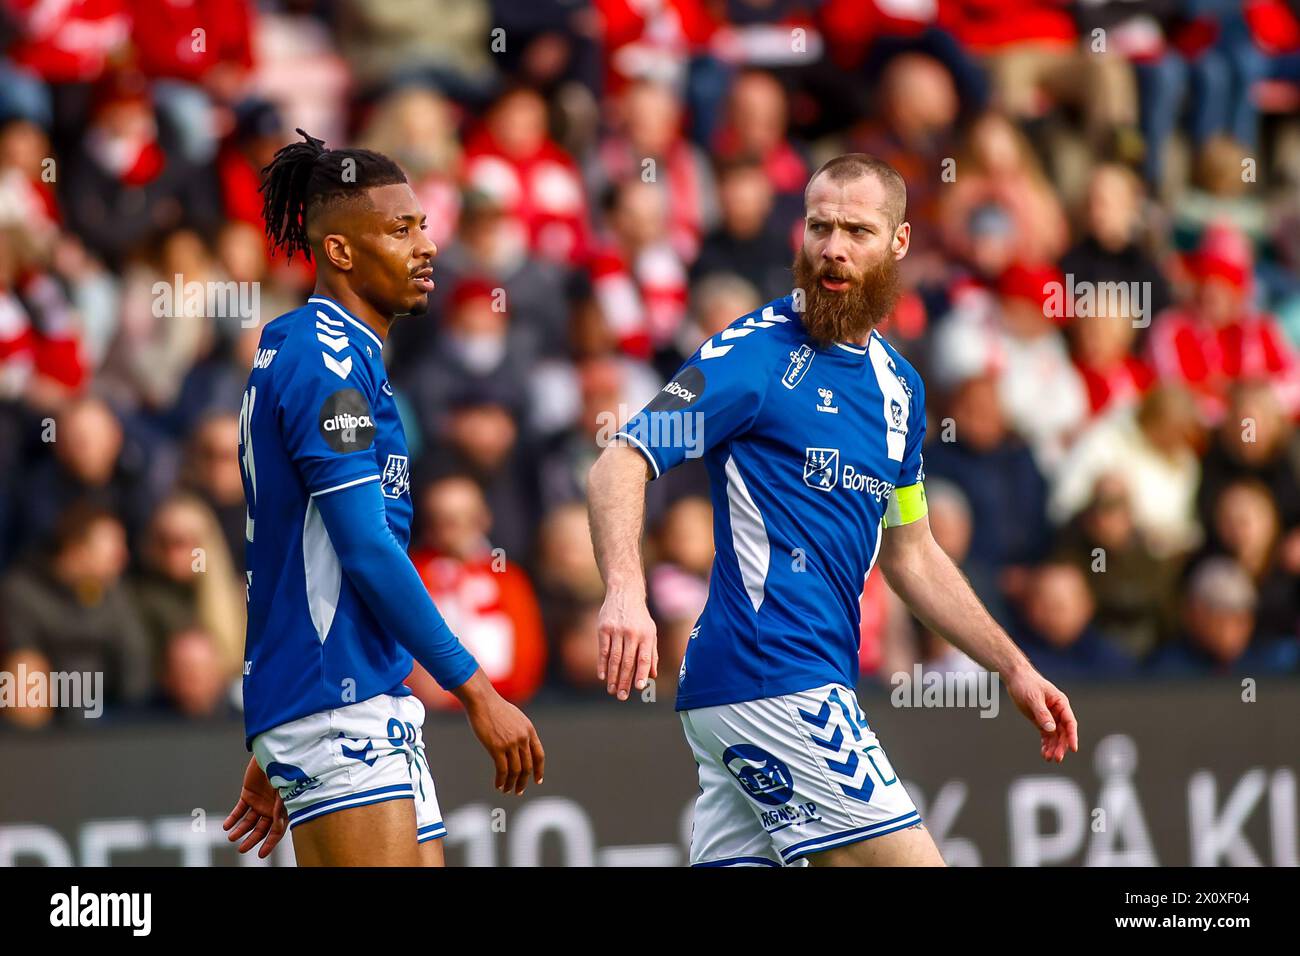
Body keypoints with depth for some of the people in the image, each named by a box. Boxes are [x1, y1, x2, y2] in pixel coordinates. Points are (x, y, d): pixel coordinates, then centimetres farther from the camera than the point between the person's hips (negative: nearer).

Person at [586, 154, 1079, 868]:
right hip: (769, 678, -8)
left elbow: (910, 555, 28)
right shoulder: (756, 353, -6)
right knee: (910, 861, -11)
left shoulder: (899, 386, 17)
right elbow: (618, 466, -13)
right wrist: (625, 591, -31)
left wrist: (1014, 670, 25)